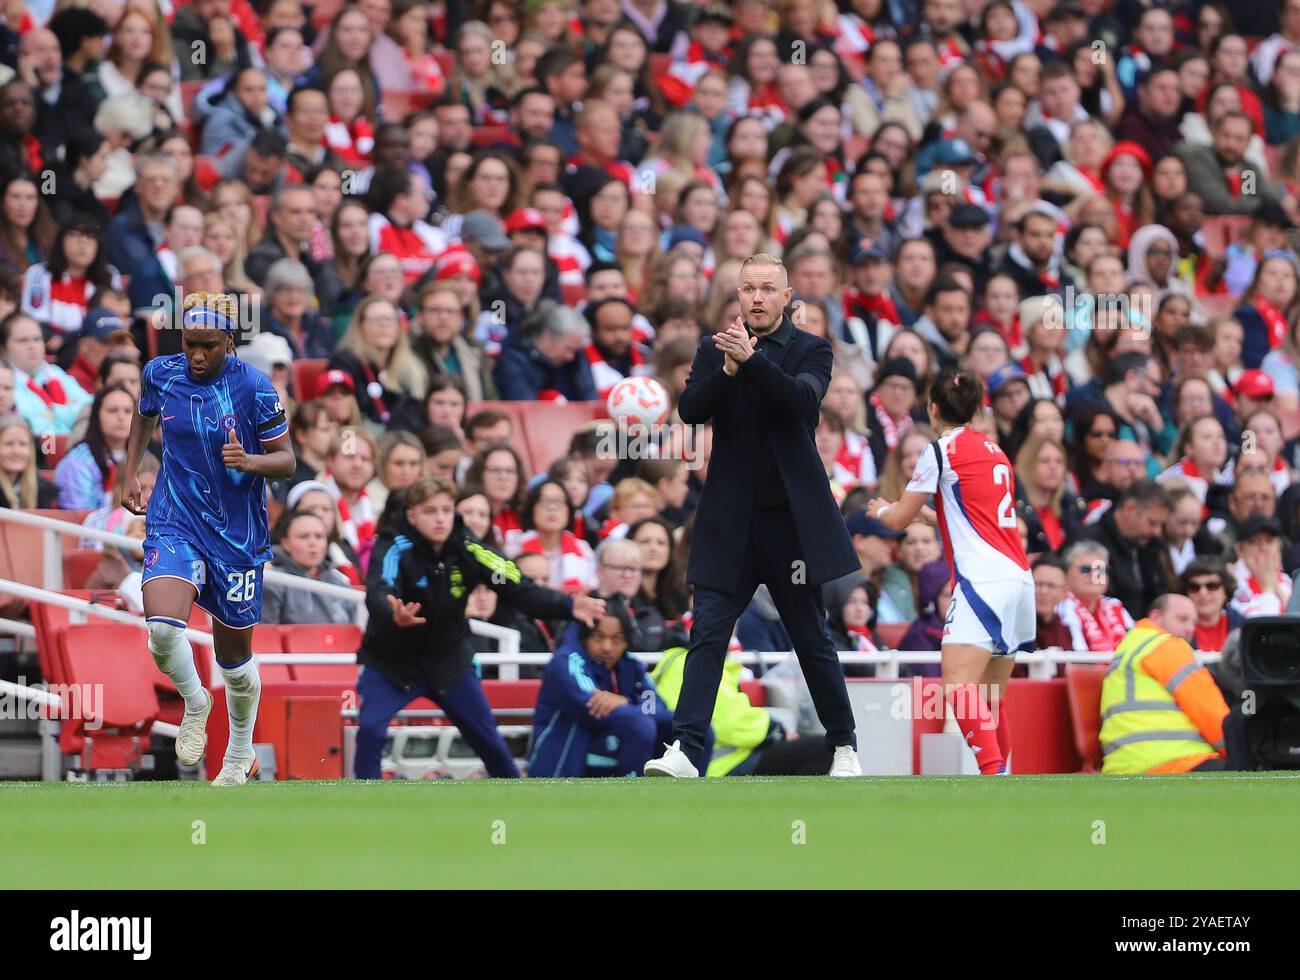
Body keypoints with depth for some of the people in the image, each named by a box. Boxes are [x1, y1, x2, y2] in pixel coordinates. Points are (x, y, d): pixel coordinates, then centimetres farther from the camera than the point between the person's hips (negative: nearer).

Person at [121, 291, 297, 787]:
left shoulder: (253, 387, -13)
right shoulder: (160, 374, -3)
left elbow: (286, 459, -8)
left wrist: (249, 461, -28)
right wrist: (131, 474, 14)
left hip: (236, 533, -1)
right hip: (174, 523, 1)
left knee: (234, 653, 11)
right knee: (161, 628, -24)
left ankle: (240, 754, 36)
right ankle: (194, 703, 7)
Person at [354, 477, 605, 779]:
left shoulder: (469, 550, -15)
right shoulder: (395, 548, -24)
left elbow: (520, 590, -17)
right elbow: (378, 594, -42)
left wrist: (569, 607, -34)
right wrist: (393, 615, -67)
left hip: (448, 660, 3)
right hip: (392, 662, -3)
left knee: (486, 736, 9)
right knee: (370, 728, -23)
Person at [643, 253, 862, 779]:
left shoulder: (811, 351, 1)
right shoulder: (714, 349, 7)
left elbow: (803, 400, -19)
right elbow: (690, 409, -7)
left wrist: (752, 359, -31)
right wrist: (729, 368, -22)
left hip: (793, 519, -1)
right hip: (729, 521, 1)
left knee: (812, 638, 8)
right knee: (708, 633, -9)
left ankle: (844, 746, 21)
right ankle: (686, 751, -14)